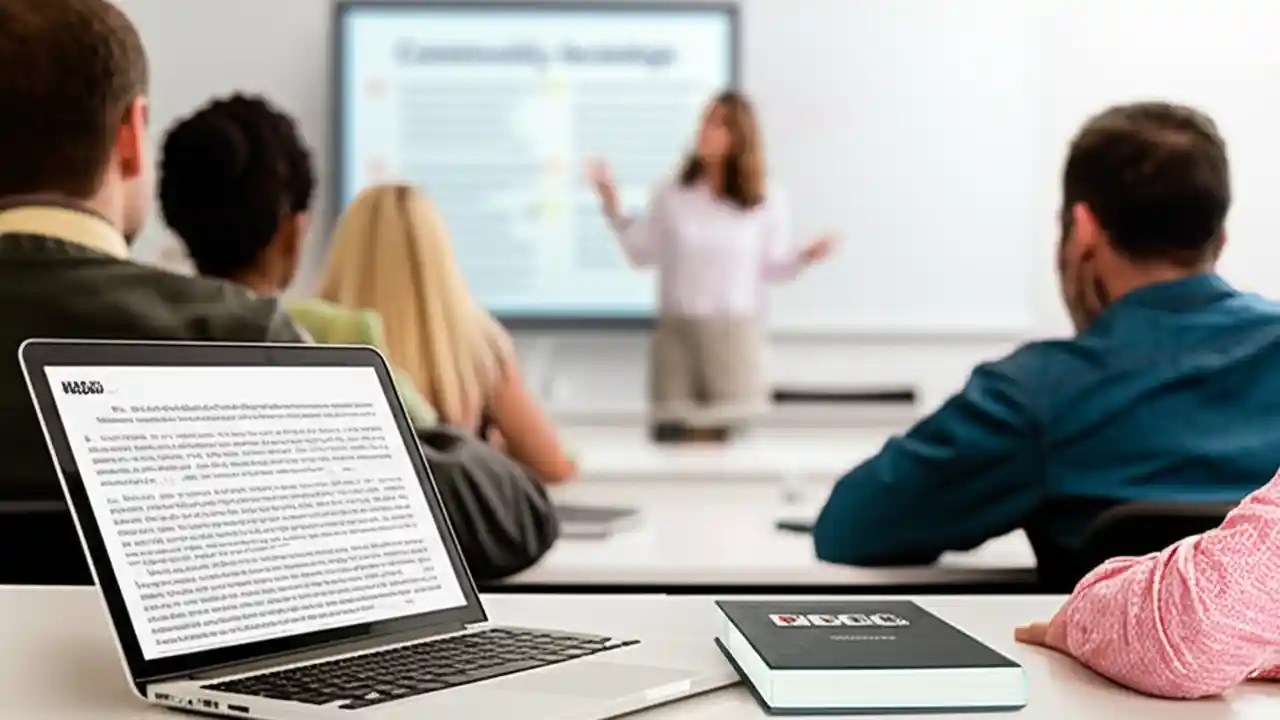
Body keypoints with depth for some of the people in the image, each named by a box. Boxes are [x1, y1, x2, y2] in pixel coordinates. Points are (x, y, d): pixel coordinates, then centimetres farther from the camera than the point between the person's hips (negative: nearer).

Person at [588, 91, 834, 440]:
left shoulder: (766, 202, 0)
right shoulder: (671, 195, 1)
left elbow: (771, 267, 7)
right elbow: (642, 253, 9)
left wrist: (807, 255, -10)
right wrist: (613, 206, 2)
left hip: (734, 334, 0)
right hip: (676, 331, 1)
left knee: (726, 437, 1)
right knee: (672, 437, -1)